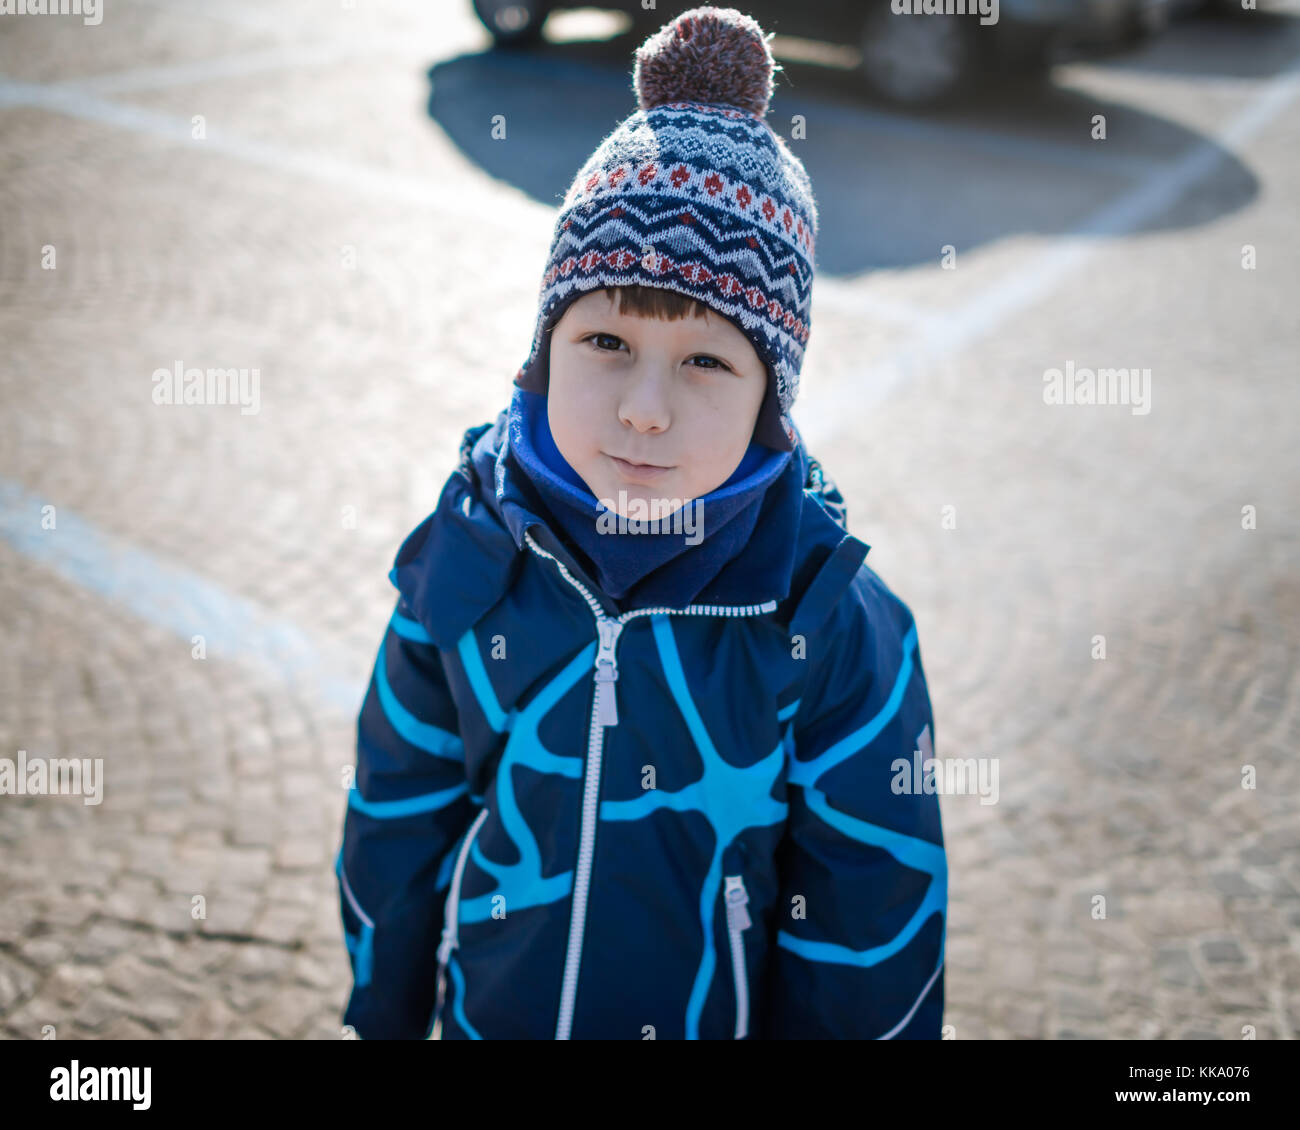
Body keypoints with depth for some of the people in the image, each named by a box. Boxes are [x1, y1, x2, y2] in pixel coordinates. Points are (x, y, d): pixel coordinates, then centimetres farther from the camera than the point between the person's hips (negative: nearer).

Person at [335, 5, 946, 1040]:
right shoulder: (469, 568, -15)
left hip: (723, 1019, -2)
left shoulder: (840, 628, -22)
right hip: (485, 1012, 2)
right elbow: (396, 826, -1)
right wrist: (385, 1017, 7)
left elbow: (869, 916, -11)